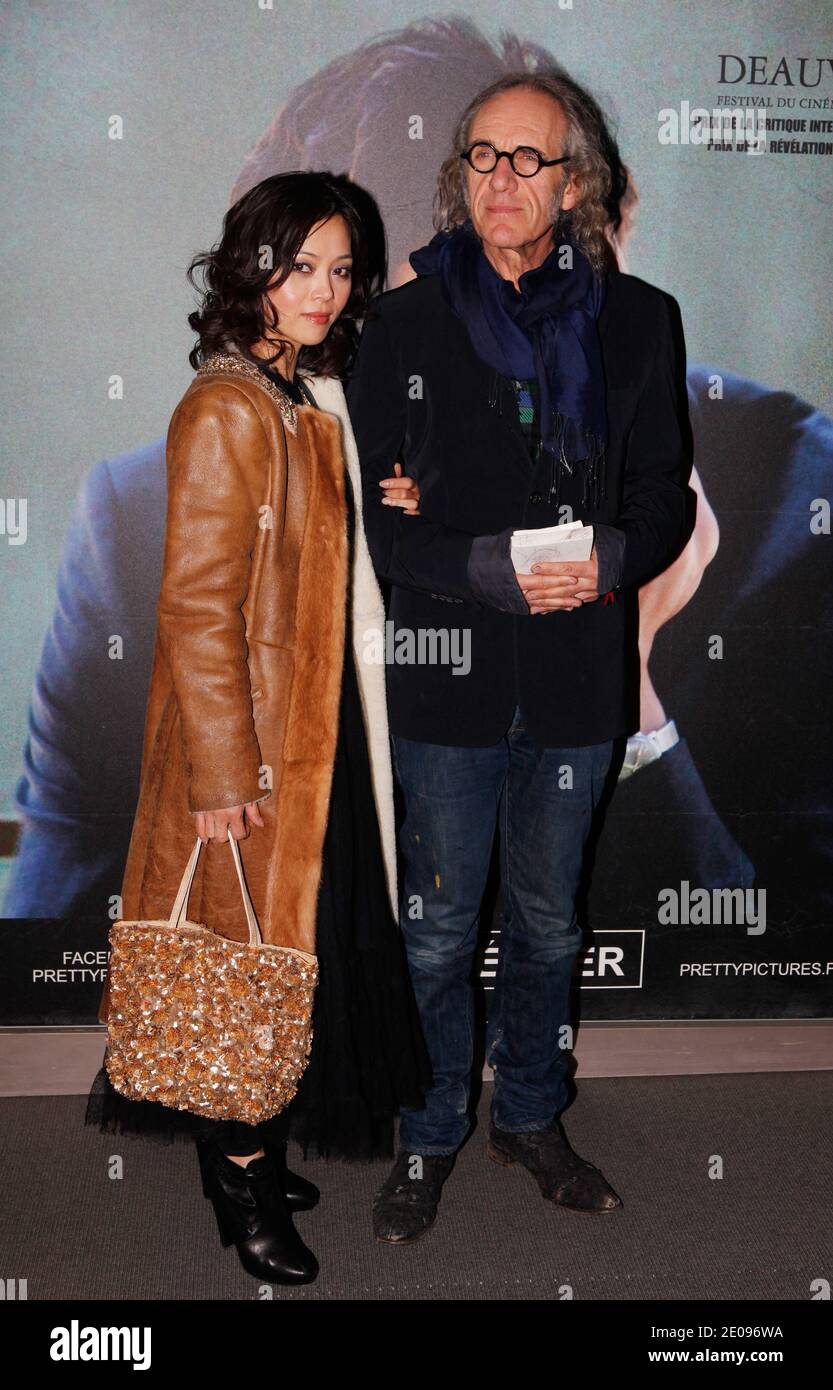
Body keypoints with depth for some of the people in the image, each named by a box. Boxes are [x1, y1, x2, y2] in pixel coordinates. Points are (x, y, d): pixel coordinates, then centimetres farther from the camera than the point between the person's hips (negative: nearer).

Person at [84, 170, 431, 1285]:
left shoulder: (314, 394, 9)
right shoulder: (228, 409, -19)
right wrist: (224, 774, -21)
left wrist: (384, 511, 3)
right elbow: (197, 607, -21)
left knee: (308, 934, 18)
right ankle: (243, 1182, 24)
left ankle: (254, 1142, 37)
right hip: (251, 738, -9)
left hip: (322, 724, 9)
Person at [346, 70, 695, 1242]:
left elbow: (667, 492, 6)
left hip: (579, 680, 2)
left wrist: (613, 557, -16)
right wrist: (490, 570, -20)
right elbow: (371, 513, -5)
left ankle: (530, 1115, 39)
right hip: (446, 678, -1)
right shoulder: (404, 323, -2)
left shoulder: (635, 321, 2)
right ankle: (431, 1136, 31)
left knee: (548, 920, 18)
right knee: (438, 928, 10)